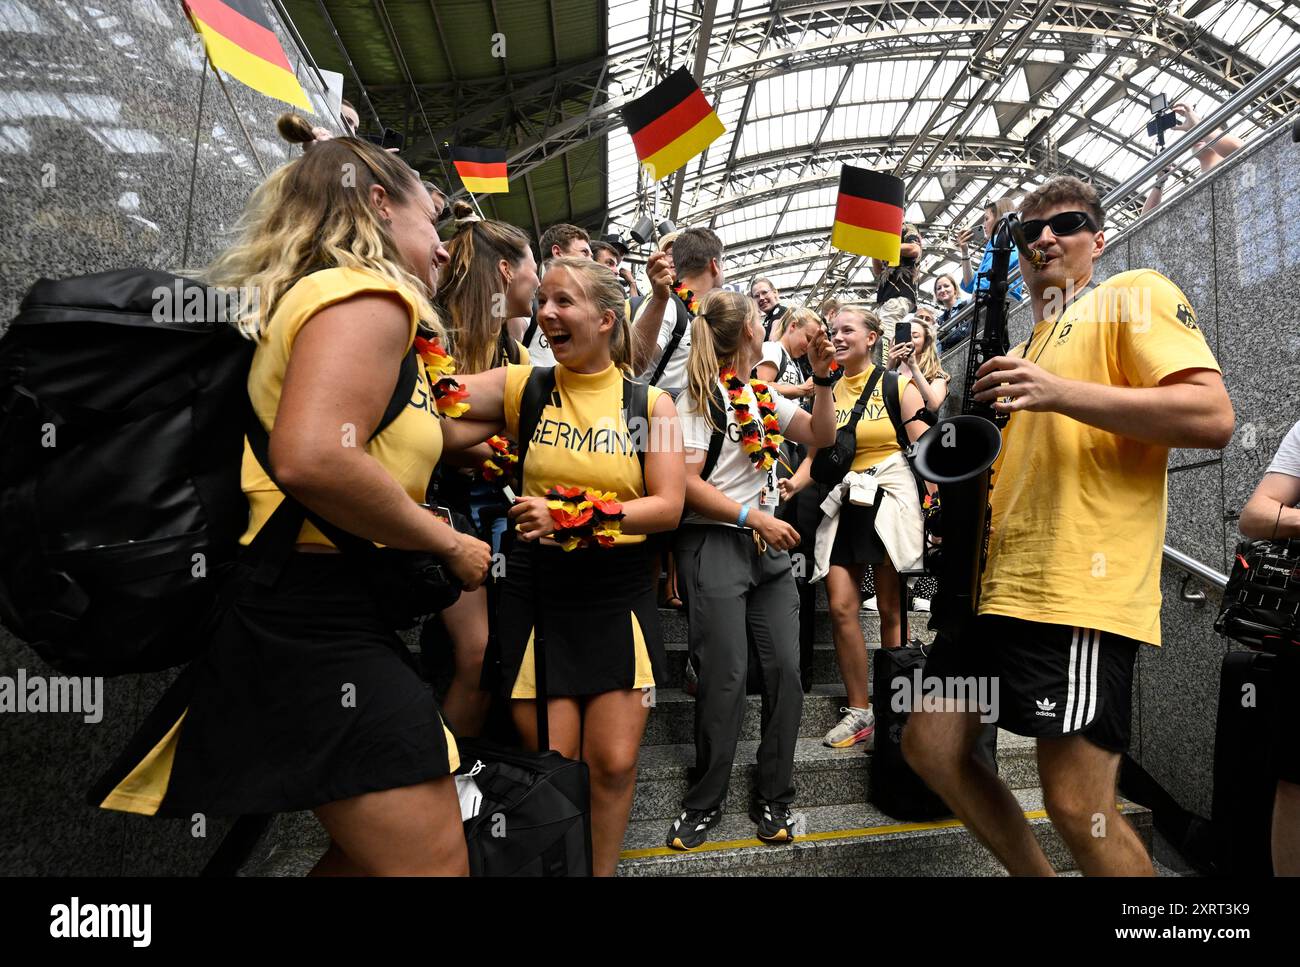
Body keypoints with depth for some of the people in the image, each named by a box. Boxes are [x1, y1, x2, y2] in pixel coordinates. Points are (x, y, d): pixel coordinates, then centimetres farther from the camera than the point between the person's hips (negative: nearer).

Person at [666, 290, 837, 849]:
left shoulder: (764, 395, 17)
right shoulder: (699, 397, -4)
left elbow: (822, 436, 16)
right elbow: (686, 482, -12)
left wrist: (822, 378, 5)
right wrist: (754, 518, -15)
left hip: (768, 548, 6)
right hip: (714, 545, -6)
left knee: (785, 670, 2)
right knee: (724, 678, -4)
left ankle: (773, 799, 17)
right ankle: (705, 803, 15)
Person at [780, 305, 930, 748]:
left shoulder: (896, 384, 2)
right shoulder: (828, 392, 13)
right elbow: (815, 456, 10)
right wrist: (794, 483, -10)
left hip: (889, 500, -3)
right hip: (841, 506, 4)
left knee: (890, 611, 2)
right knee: (840, 607, -4)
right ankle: (859, 710, 10)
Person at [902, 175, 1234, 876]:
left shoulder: (1135, 294, 4)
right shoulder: (1028, 346, 25)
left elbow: (1213, 418, -11)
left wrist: (1059, 392, -20)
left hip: (1082, 590, -8)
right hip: (998, 583, 8)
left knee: (1076, 806, -6)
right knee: (929, 746, 9)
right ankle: (1037, 874, 28)